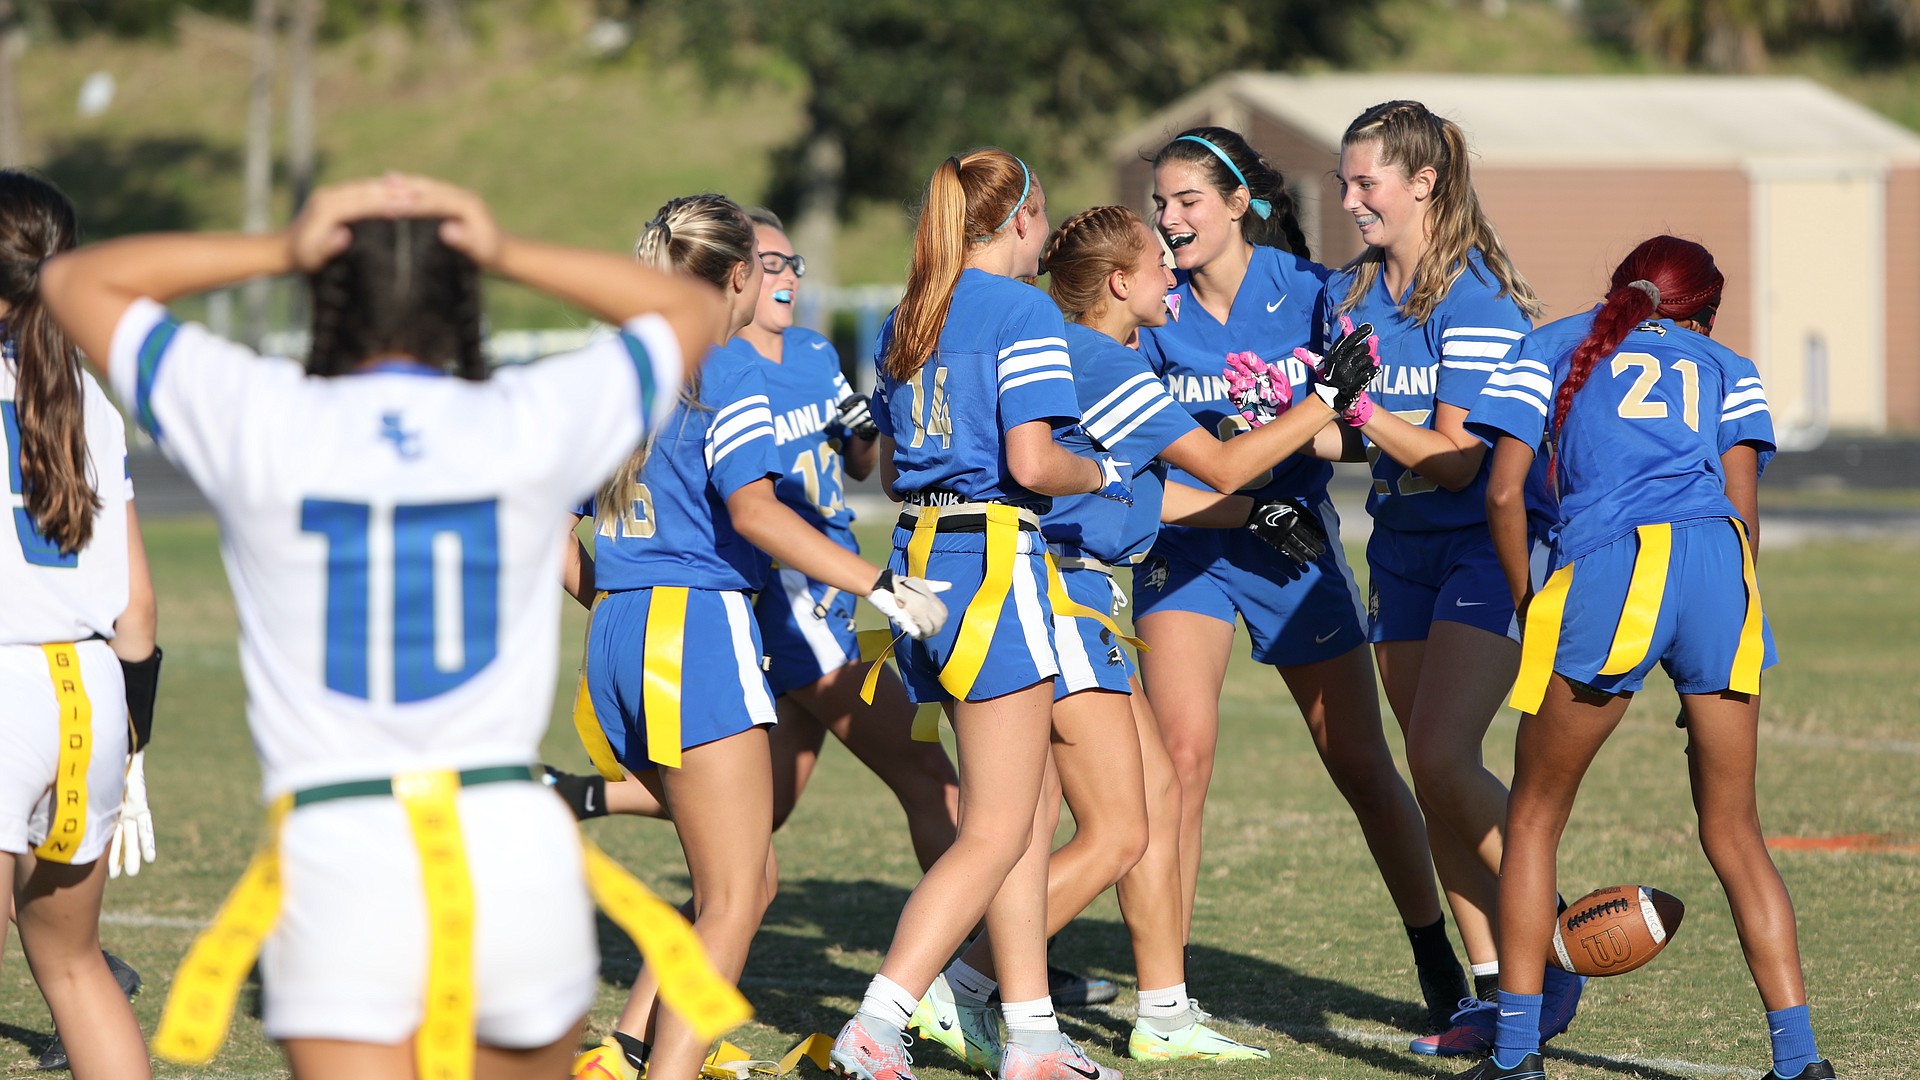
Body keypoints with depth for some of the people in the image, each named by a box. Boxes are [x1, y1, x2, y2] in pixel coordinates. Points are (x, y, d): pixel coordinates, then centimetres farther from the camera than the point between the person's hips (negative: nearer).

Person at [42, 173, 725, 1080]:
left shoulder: (257, 423, -1)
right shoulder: (533, 423, 1)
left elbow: (73, 283, 14)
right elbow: (693, 310, 20)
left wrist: (280, 250, 8)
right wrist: (505, 254, 12)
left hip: (336, 853, -1)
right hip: (515, 843, 2)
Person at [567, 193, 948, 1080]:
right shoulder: (729, 369, -6)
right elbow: (753, 510, -20)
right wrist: (881, 585, -19)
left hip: (617, 636, 8)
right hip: (697, 626, -8)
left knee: (747, 880, 16)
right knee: (733, 903, -7)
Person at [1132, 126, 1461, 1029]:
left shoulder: (1309, 293, -8)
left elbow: (1362, 432, -10)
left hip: (1294, 541, 0)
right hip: (1188, 545, 0)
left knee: (1361, 766, 7)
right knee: (1180, 750, -18)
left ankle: (1439, 968, 24)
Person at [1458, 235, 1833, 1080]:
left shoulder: (1554, 351, 24)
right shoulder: (1728, 368, 27)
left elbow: (1504, 492, 10)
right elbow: (1743, 509, 15)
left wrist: (1527, 607, 20)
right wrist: (1714, 658, 20)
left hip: (1605, 566, -2)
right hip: (1717, 561, 2)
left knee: (1534, 818, 14)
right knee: (1733, 832, 11)